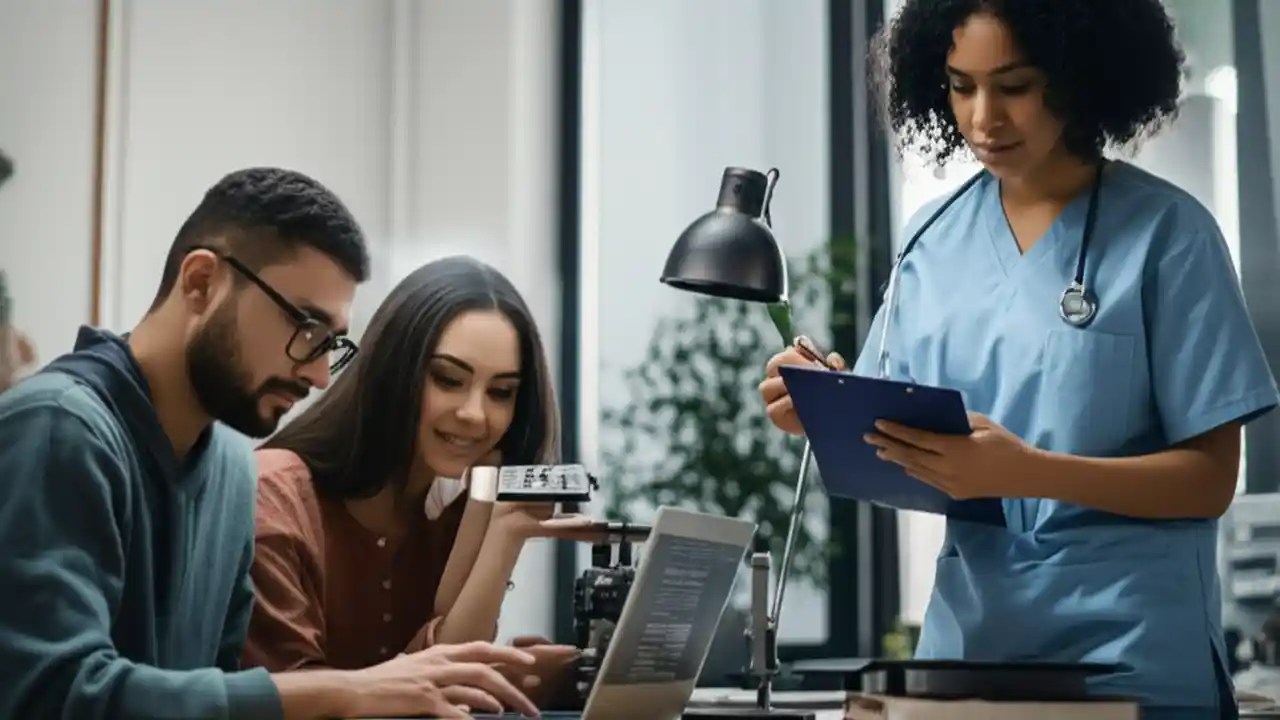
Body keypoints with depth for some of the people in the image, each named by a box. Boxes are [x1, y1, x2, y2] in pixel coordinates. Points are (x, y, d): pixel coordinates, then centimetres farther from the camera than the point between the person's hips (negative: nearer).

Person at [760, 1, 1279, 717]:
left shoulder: (1166, 233, -8)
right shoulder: (934, 237, 5)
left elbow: (1209, 479, -10)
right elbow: (895, 450, 8)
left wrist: (1028, 473, -24)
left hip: (1132, 661, -4)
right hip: (967, 639, 4)